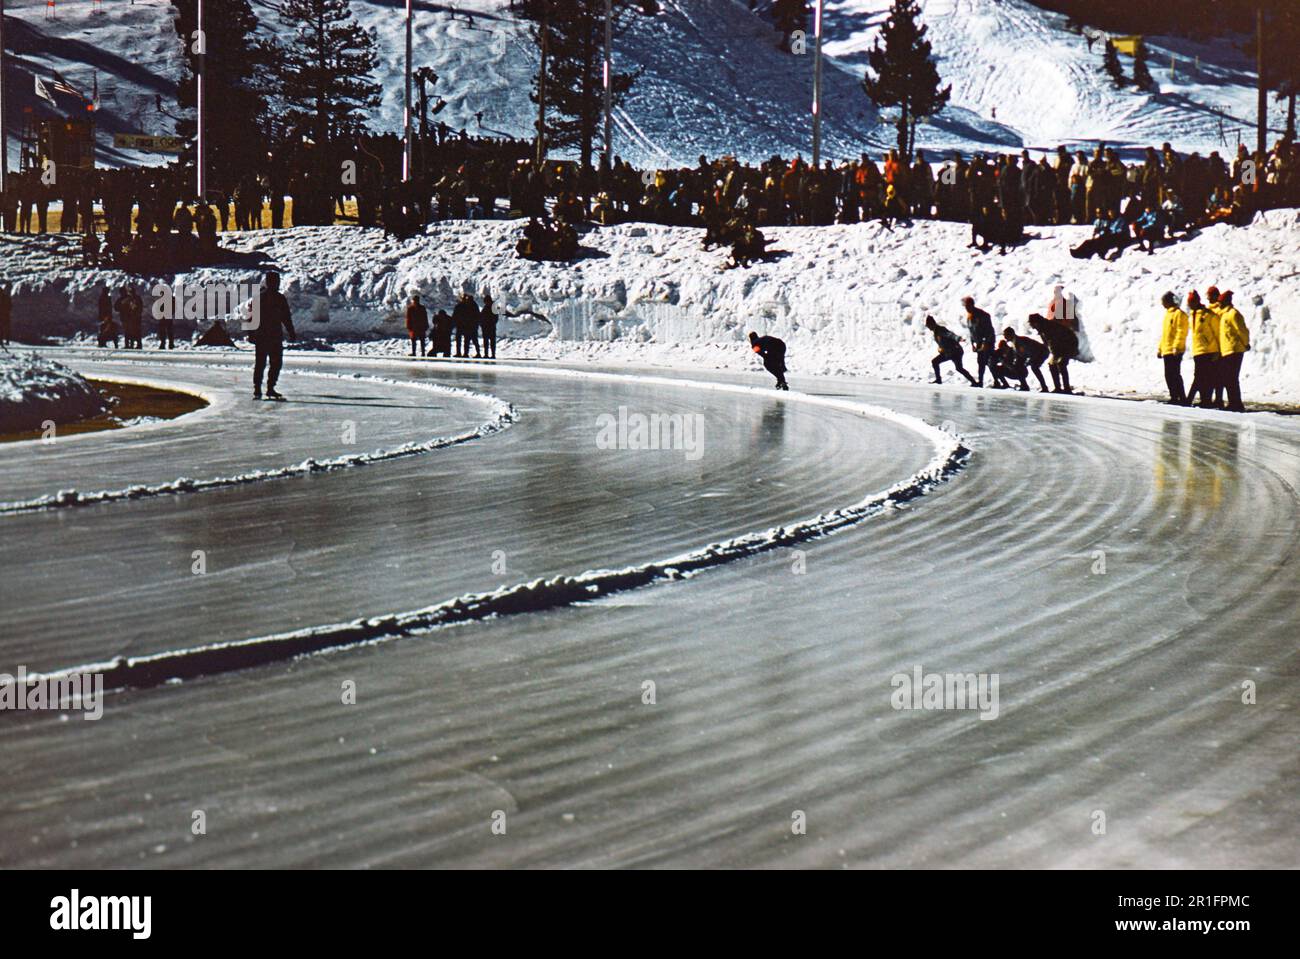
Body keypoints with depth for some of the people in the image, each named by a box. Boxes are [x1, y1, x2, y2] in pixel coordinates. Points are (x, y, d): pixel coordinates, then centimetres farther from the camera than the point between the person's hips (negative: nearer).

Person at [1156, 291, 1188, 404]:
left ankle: (1182, 398, -11)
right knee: (1168, 375, 9)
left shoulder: (1179, 314, -8)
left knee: (1174, 374, -12)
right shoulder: (1168, 313, 20)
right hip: (1166, 351, 9)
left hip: (1175, 351, -9)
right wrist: (1160, 348, 23)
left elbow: (1181, 332, -16)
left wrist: (1176, 347, -23)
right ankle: (1174, 397, 14)